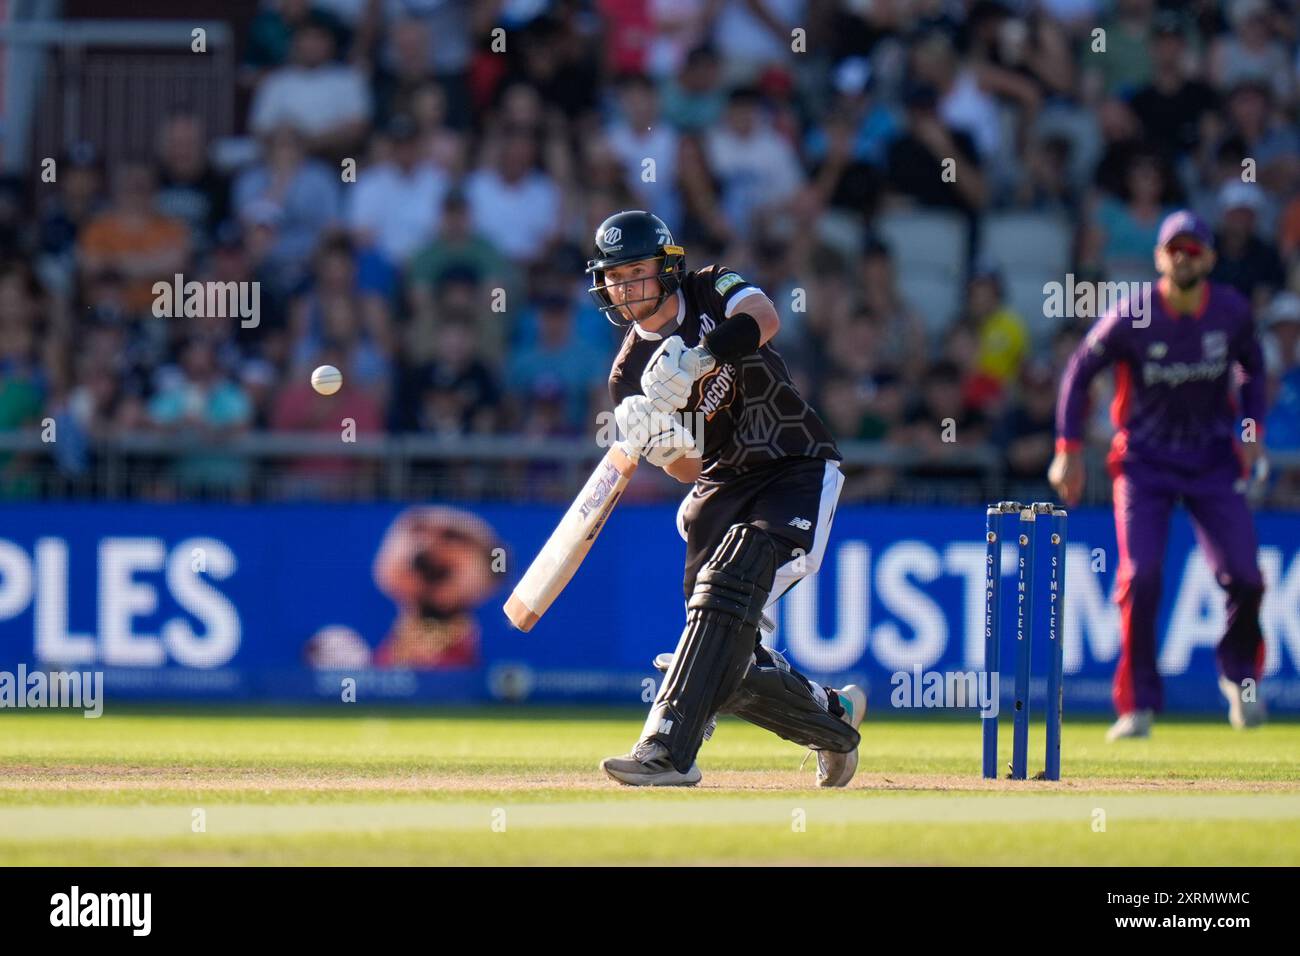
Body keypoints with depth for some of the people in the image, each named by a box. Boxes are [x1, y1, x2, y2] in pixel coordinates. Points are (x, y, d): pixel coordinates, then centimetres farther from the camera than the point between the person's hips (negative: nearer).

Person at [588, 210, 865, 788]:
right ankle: (832, 716, 26)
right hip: (721, 488, 5)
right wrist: (664, 446, -31)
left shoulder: (712, 292, -6)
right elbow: (689, 469, -7)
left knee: (730, 578, -31)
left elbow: (763, 319, -30)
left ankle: (669, 746, -38)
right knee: (728, 665, -4)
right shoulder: (629, 374, 0)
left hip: (798, 471, -5)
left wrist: (697, 360, -46)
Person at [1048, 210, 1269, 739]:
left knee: (1244, 575, -6)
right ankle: (1137, 705, -3)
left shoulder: (1232, 311, -8)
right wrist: (1068, 451, -8)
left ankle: (1240, 675, 23)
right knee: (1140, 575, -14)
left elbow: (1252, 366, 11)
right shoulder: (1132, 317, -16)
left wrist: (1252, 427, -1)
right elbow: (1079, 370, -5)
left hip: (1214, 455, 2)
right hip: (1144, 459, -2)